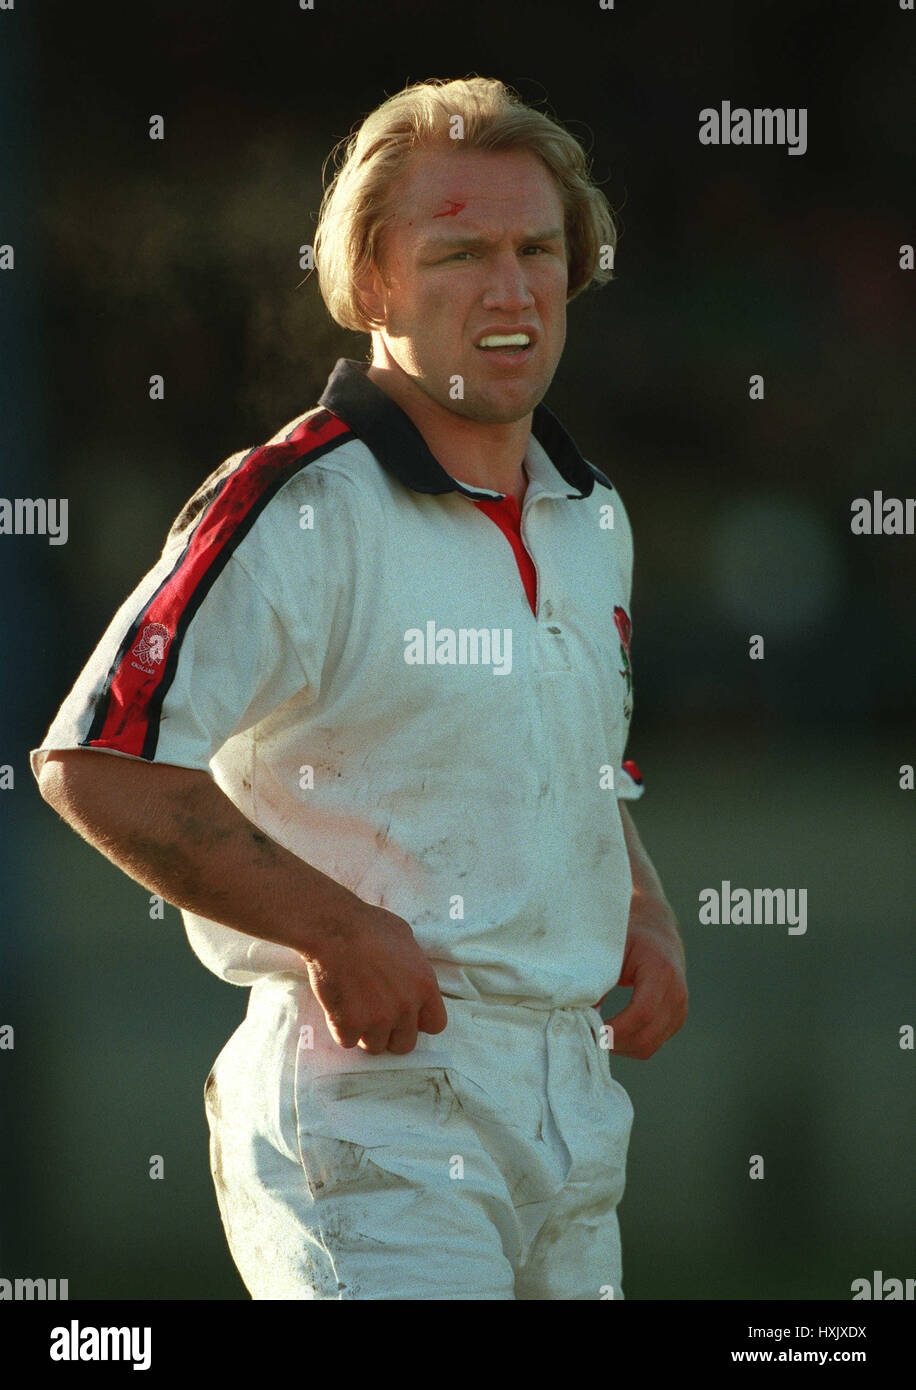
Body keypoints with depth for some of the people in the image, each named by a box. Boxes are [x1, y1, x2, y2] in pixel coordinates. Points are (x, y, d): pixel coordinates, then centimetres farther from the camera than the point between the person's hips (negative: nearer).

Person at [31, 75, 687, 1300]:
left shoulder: (591, 520, 15)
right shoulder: (297, 510, -12)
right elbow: (95, 763, -18)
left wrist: (647, 920, 9)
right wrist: (337, 929, -18)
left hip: (573, 1103, 8)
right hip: (373, 1100, -8)